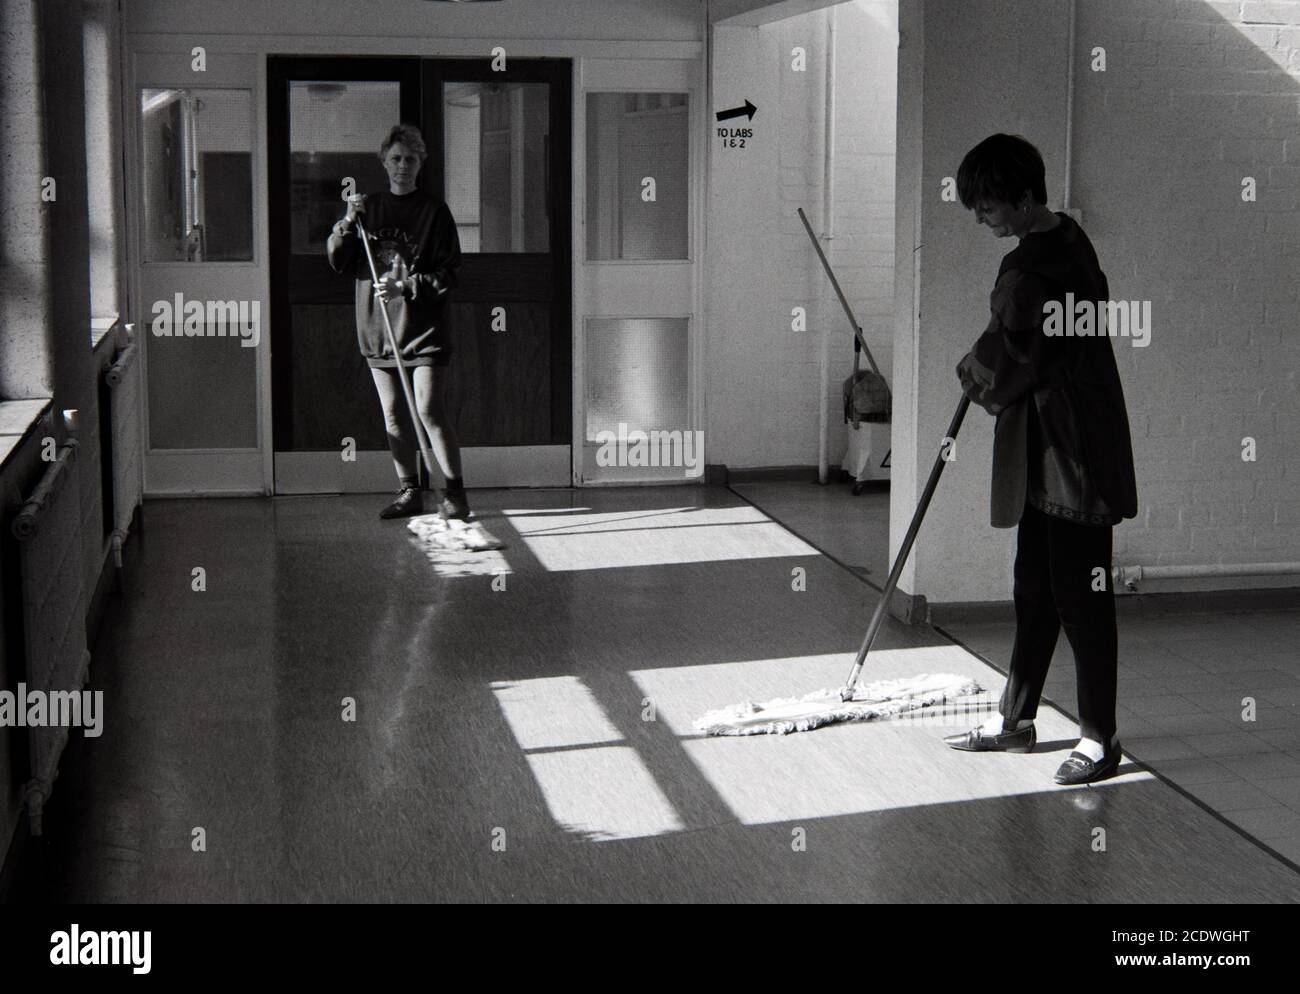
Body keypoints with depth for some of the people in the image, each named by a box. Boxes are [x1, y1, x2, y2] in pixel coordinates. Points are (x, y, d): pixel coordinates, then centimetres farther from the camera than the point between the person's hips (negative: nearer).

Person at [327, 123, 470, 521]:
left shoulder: (434, 211, 0)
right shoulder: (367, 208, 12)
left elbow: (448, 273, -3)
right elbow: (337, 262, 8)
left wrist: (406, 284, -16)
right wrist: (346, 223, -8)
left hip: (422, 327, -4)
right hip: (378, 328, 5)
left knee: (428, 410, -11)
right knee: (394, 417, 9)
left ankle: (454, 491, -3)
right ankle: (409, 492, 18)